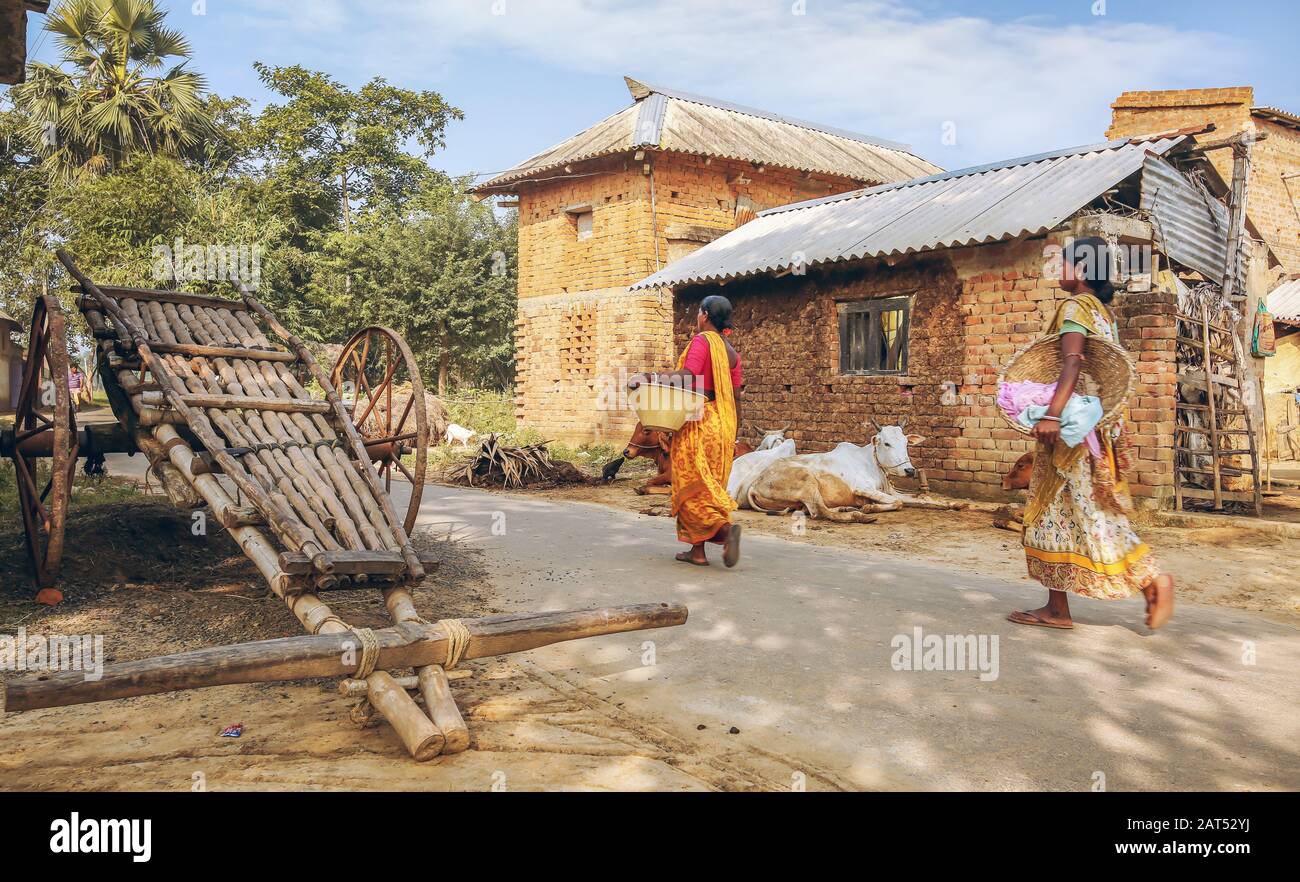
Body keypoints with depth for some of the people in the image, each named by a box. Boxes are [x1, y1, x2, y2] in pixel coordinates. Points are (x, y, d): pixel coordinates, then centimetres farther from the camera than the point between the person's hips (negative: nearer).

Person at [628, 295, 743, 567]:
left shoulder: (702, 341, -8)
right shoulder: (731, 351, 13)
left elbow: (687, 376, -25)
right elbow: (735, 398, 14)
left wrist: (650, 378, -23)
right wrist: (733, 435, 20)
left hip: (698, 421, -7)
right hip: (723, 424, 7)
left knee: (693, 483, -2)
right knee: (710, 483, 10)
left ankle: (725, 527, -23)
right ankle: (698, 550, 14)